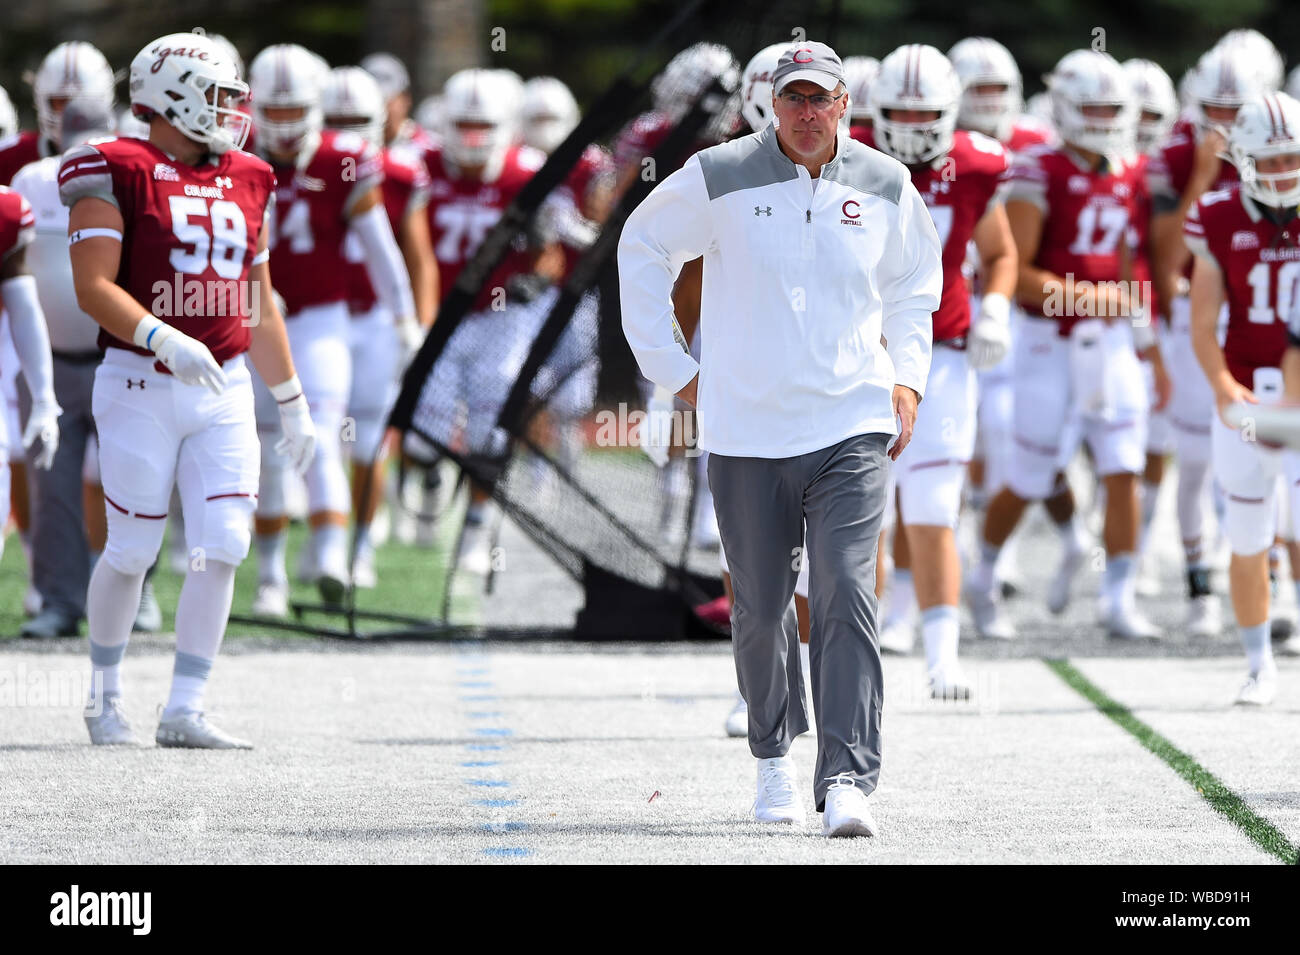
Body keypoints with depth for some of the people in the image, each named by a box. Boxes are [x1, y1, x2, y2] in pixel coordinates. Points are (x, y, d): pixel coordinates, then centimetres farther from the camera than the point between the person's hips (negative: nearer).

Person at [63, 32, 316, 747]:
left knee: (223, 547, -6)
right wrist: (164, 341, -29)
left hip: (224, 392, 5)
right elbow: (93, 287, -15)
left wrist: (292, 404, 20)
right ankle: (105, 692, 25)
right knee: (132, 552, 2)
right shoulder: (117, 176, -7)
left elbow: (258, 304, 19)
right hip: (141, 387, -5)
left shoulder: (243, 183, 13)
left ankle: (184, 712, -1)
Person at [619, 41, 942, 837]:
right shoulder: (717, 179, -2)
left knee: (847, 599, -14)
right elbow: (642, 249, 12)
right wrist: (670, 367, 7)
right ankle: (775, 755, 33)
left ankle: (848, 783, -19)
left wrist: (907, 377, 11)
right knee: (761, 610, 9)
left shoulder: (887, 189, 5)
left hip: (852, 429, 0)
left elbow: (914, 284, 24)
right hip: (745, 434, 0)